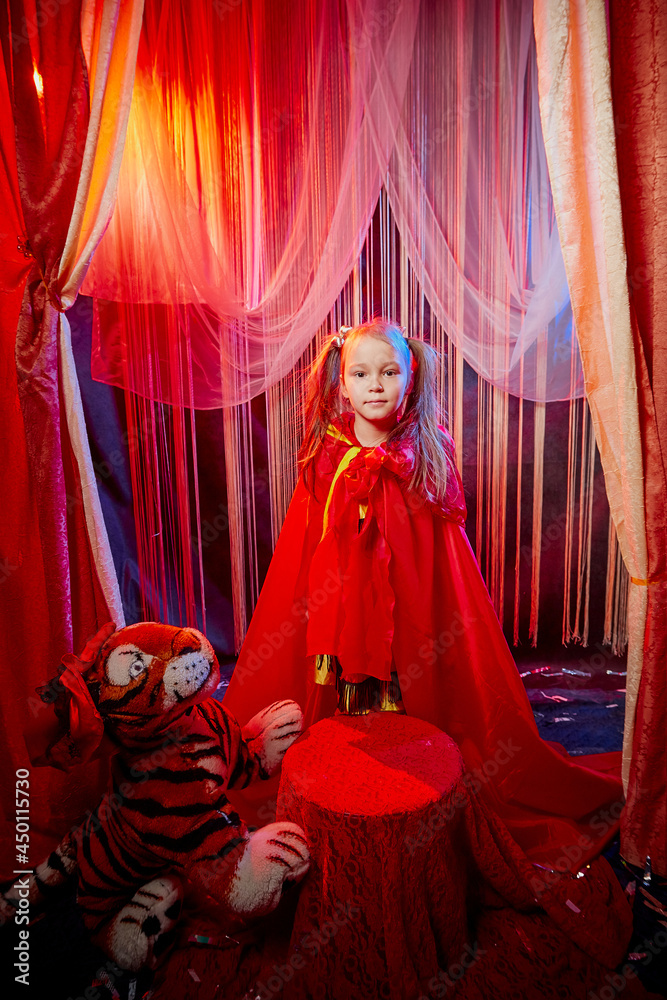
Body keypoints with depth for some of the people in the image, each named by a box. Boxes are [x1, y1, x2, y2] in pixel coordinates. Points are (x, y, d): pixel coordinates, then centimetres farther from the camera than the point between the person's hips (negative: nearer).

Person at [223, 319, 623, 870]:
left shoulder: (429, 459, -4)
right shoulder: (326, 460, -1)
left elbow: (450, 567, 0)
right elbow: (300, 562, 4)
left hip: (413, 621, -1)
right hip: (338, 617, 1)